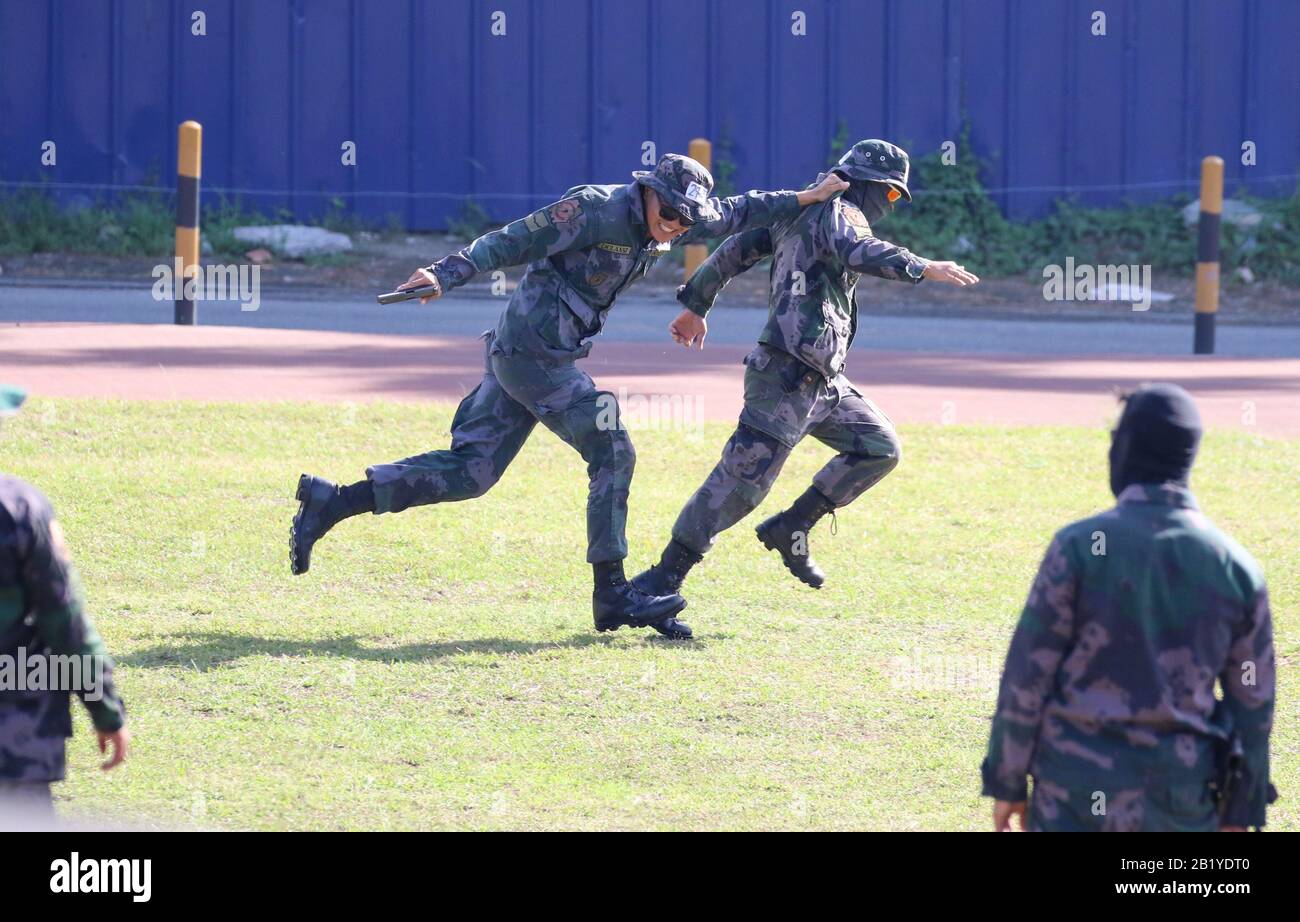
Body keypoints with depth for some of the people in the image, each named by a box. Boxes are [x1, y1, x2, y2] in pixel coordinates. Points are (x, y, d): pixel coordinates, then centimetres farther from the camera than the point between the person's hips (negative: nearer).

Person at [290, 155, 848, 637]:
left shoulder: (671, 226, 10)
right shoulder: (597, 210, -16)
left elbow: (736, 215, 21)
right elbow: (515, 241, -19)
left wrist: (806, 199, 18)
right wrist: (446, 275, -27)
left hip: (515, 356, 9)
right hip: (535, 351, -9)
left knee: (471, 471, 7)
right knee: (611, 453, -8)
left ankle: (331, 503, 8)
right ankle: (612, 596, -3)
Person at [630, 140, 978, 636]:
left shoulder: (799, 212, 20)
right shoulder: (840, 213, -7)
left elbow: (736, 249, 25)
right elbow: (858, 252, -30)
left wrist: (696, 306, 32)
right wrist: (922, 268, -32)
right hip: (788, 376, -11)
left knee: (879, 447, 11)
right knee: (744, 480, -13)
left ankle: (790, 529, 12)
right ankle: (665, 577, -12)